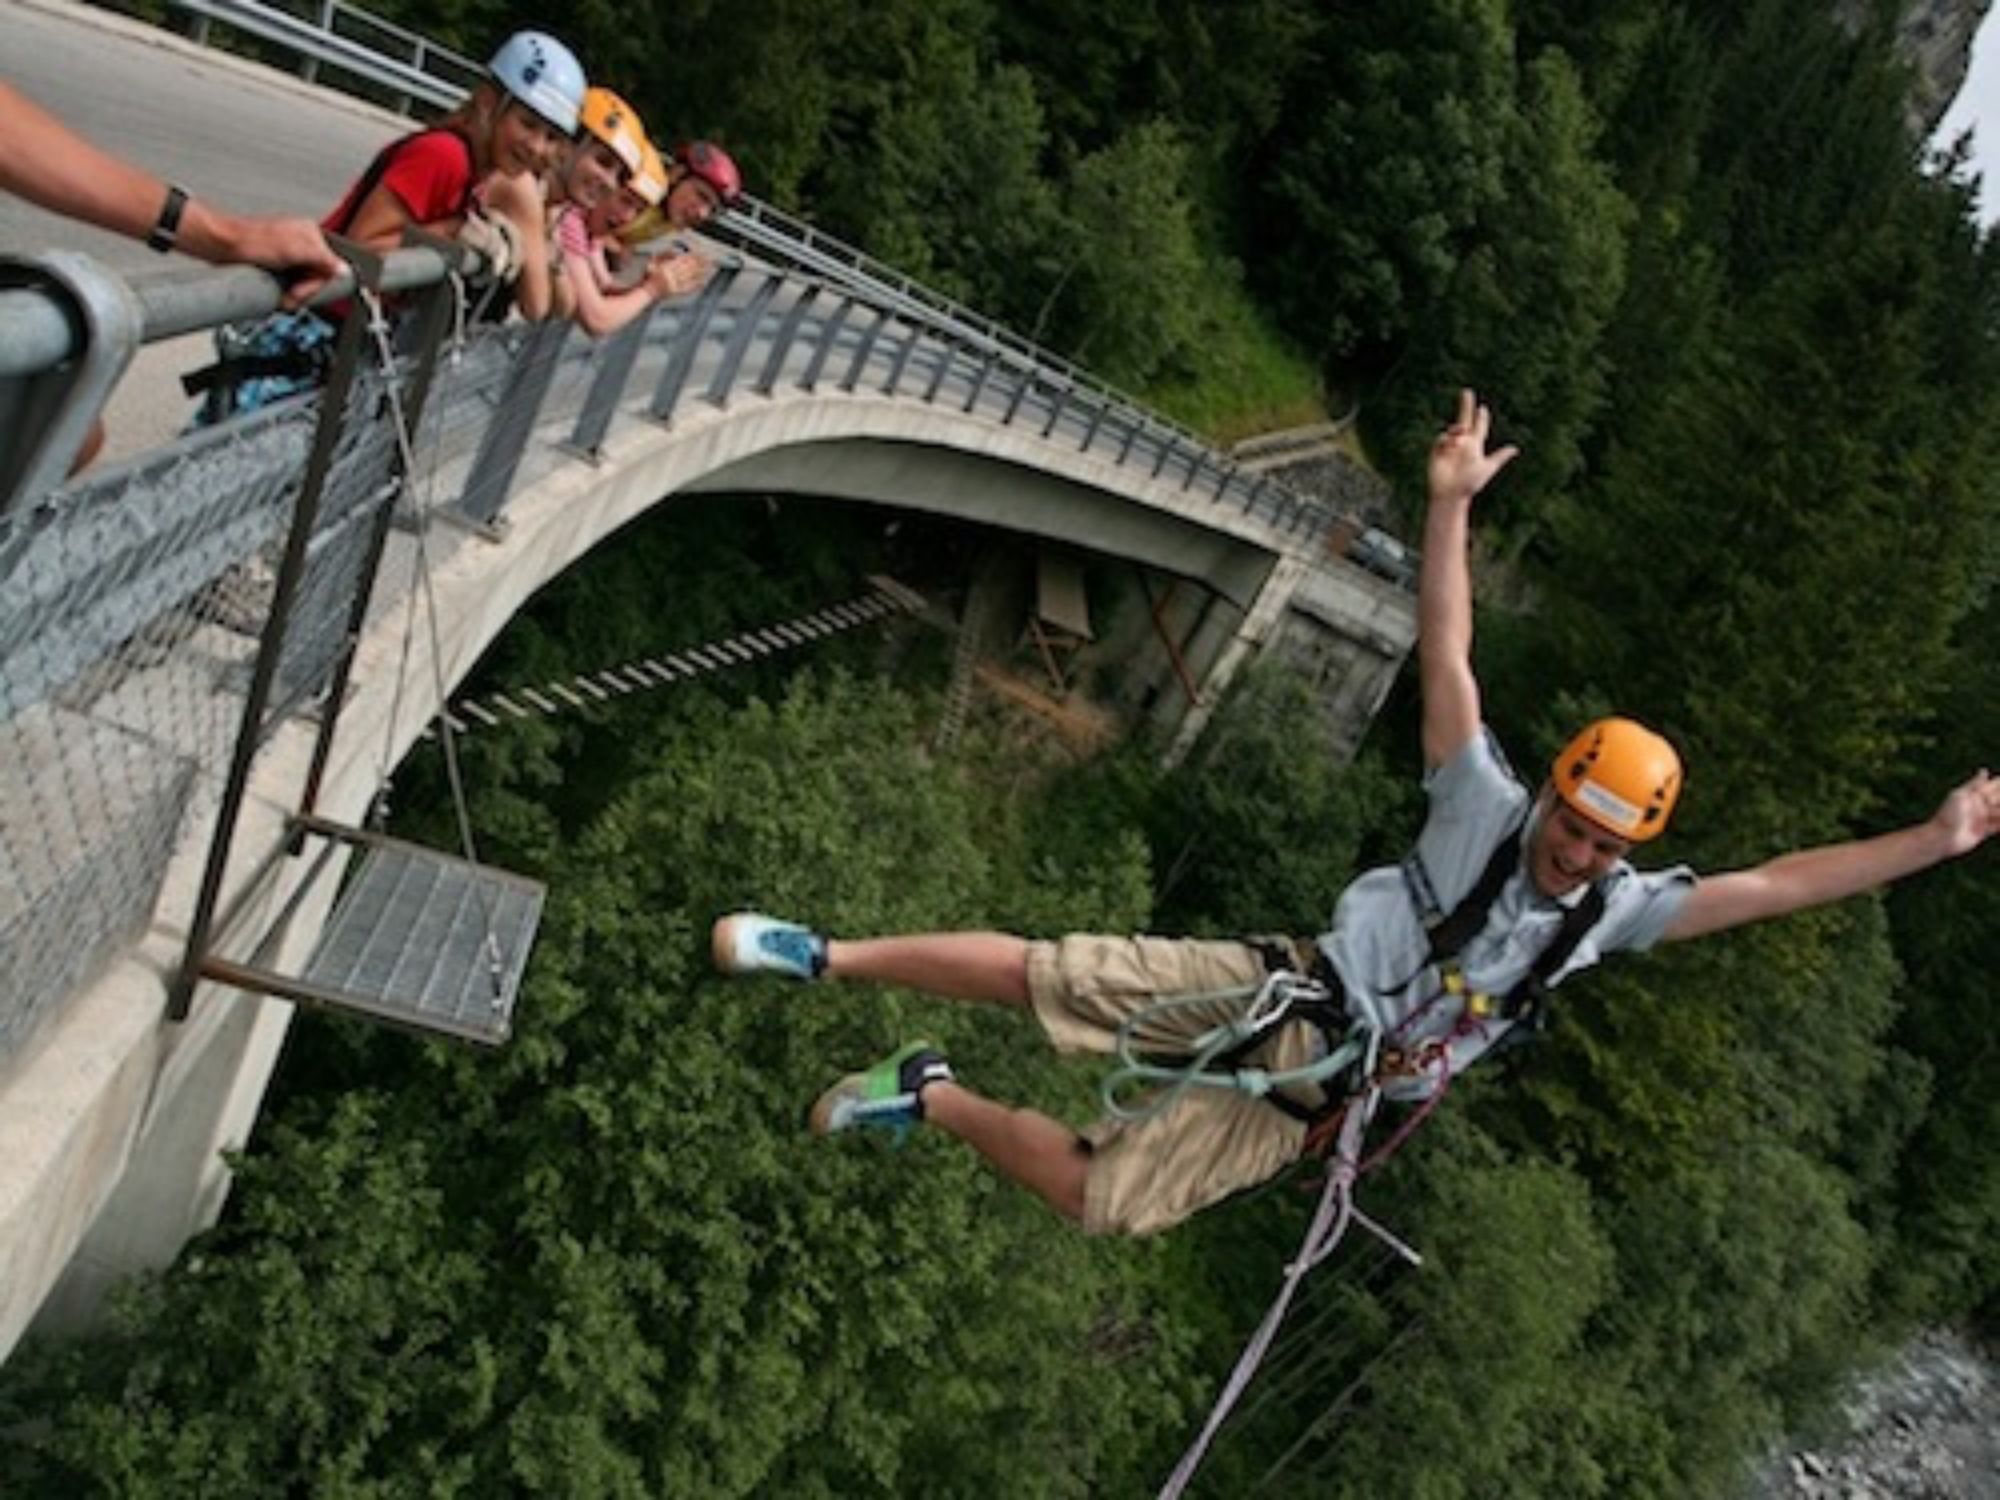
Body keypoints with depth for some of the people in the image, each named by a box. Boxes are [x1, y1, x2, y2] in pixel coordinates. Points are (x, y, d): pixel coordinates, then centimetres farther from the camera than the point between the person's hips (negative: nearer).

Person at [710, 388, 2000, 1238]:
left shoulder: (1619, 910, 4)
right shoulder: (1486, 809, -6)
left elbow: (1773, 885, 4)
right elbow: (1446, 658, -13)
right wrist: (1452, 505, -22)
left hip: (1313, 1091, 3)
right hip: (1268, 993, -3)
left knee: (1096, 1200, -7)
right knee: (1036, 973, -13)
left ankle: (934, 1097, 12)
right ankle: (826, 955, 4)